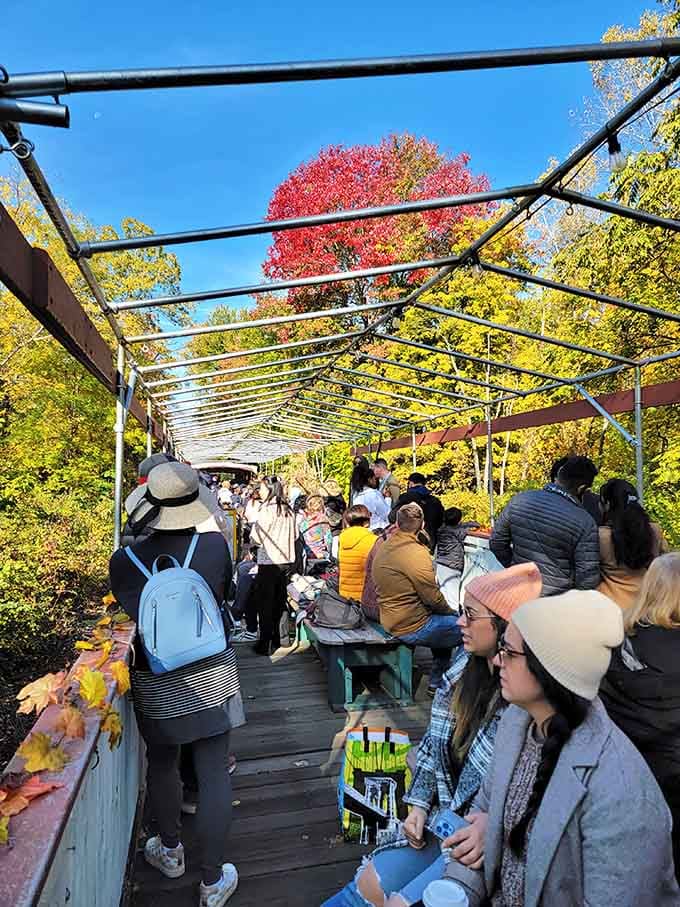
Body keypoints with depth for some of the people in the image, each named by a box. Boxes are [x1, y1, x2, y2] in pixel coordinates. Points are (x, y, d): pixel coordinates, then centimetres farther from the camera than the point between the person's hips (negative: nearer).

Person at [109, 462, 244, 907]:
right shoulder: (215, 545, -16)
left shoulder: (123, 561, -16)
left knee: (161, 764, 24)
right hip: (211, 677, -1)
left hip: (155, 684, 1)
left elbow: (127, 614, 1)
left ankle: (170, 851, 47)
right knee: (213, 772, 11)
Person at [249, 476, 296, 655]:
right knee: (279, 601, 17)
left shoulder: (266, 509, -15)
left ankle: (264, 644, 6)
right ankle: (276, 637, 29)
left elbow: (256, 538, -14)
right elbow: (294, 535, 12)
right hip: (286, 560, 7)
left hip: (269, 562, -6)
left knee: (265, 603, 3)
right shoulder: (288, 510, 5)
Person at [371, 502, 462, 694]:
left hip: (390, 622, 9)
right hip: (412, 628, -9)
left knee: (445, 624, 24)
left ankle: (436, 683, 26)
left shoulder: (383, 548, 6)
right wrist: (450, 611, 3)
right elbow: (433, 598, -19)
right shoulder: (417, 553, -22)